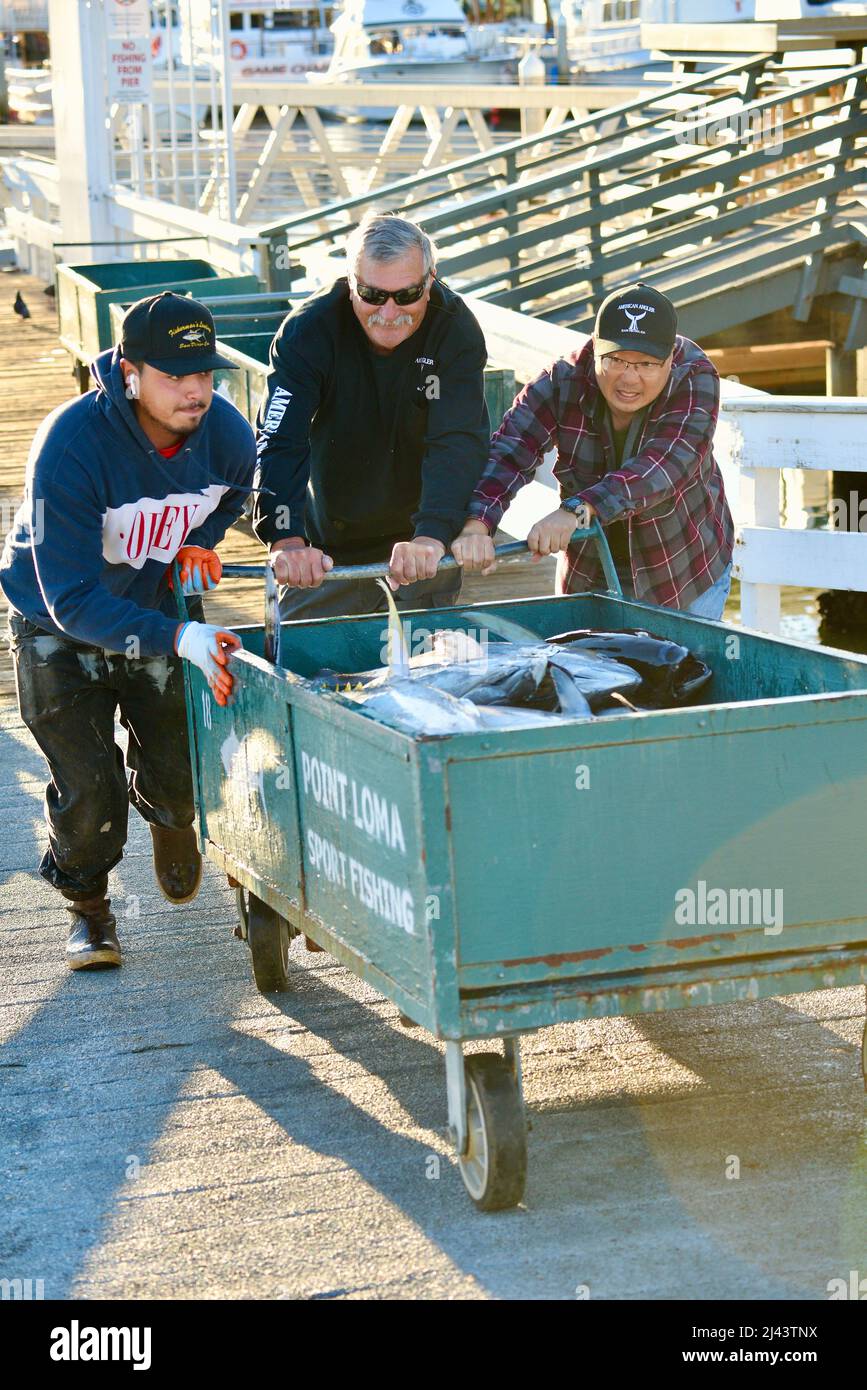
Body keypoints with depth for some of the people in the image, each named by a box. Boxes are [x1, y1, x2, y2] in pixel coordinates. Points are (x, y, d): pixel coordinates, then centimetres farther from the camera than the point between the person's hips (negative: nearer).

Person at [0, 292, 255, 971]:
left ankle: (170, 822, 43)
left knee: (181, 777, 4)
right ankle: (88, 907, 22)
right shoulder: (71, 445, -34)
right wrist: (178, 639, -49)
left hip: (163, 613, 4)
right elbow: (72, 599, -37)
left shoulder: (226, 432, -18)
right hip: (61, 633, -4)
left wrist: (197, 543, -9)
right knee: (91, 794, -9)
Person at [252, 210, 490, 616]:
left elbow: (459, 443, -28)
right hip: (327, 550, 0)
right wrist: (286, 539, -45)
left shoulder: (454, 329, -18)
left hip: (423, 541, 0)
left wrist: (431, 537, -46)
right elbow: (281, 444, -27)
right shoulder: (308, 331, -19)